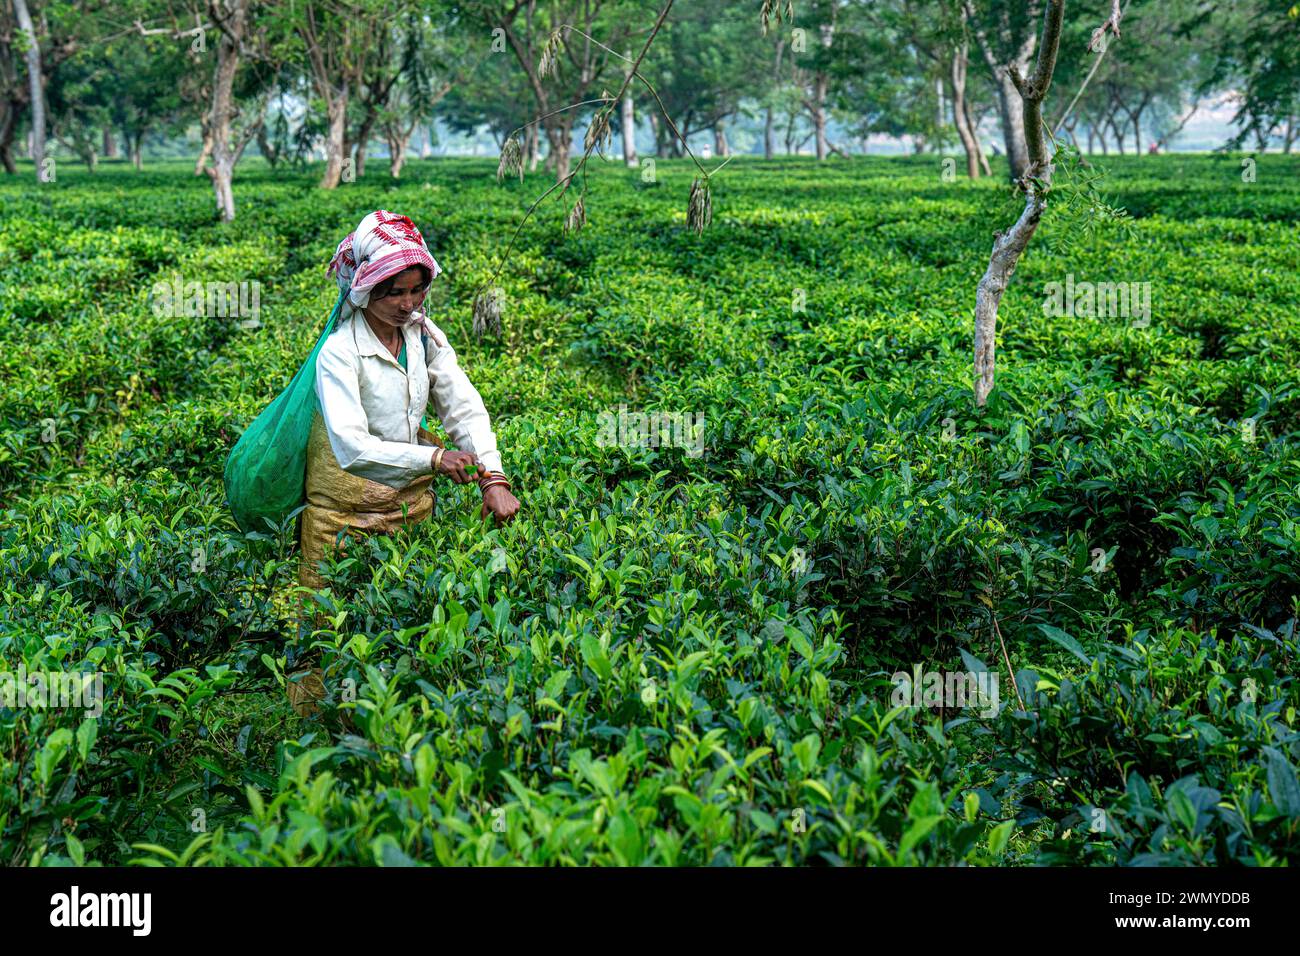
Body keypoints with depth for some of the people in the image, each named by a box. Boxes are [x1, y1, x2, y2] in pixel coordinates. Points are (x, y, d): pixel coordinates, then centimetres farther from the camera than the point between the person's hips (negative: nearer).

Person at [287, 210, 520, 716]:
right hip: (346, 508, -5)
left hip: (411, 501, 5)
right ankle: (312, 716, 26)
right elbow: (352, 446, -28)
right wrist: (434, 457, -34)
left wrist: (493, 479, -18)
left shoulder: (425, 336, -2)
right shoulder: (339, 352, -20)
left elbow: (465, 407, -4)